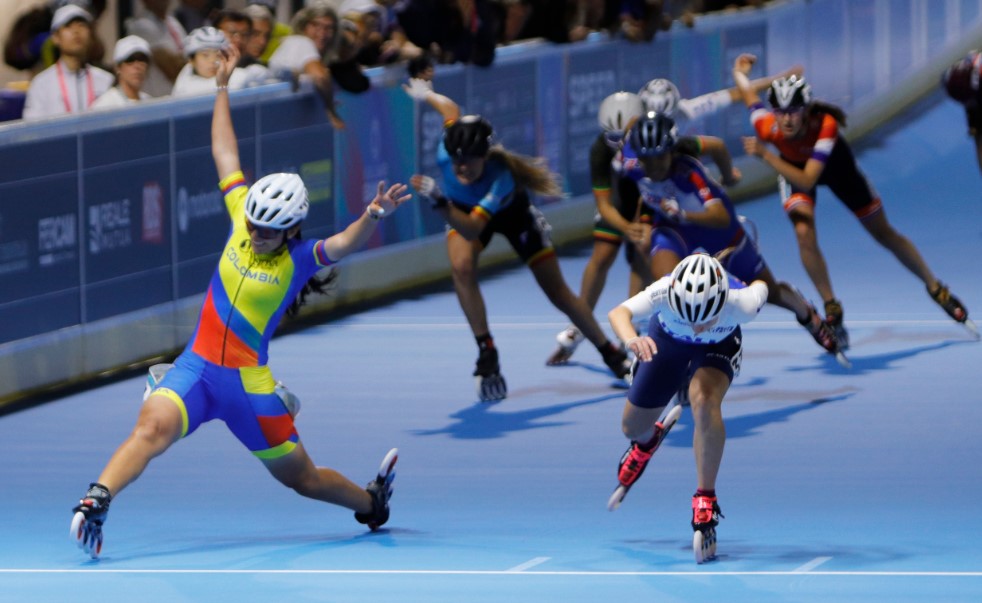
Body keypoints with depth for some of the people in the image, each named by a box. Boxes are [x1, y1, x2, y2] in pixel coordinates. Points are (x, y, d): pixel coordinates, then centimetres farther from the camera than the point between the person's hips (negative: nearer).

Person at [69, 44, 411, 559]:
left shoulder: (300, 260, -8)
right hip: (196, 366, 2)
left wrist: (373, 216, -49)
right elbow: (225, 153, 11)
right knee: (153, 426, -29)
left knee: (300, 477, 12)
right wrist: (223, 87, 14)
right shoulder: (243, 219, 2)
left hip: (248, 382, -2)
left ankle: (371, 502, 39)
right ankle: (96, 503, -43)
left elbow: (346, 243, -29)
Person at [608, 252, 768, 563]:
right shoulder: (665, 293, -43)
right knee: (632, 428, 11)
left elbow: (760, 288, -16)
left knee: (705, 400, -33)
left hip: (719, 345, -1)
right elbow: (618, 312, -59)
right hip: (667, 339, 2)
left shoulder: (740, 303, -41)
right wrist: (631, 338, -80)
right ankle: (648, 440, 52)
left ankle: (705, 503, -21)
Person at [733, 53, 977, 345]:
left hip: (833, 164, -1)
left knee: (884, 233, 9)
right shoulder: (767, 126, -36)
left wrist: (766, 155, -52)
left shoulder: (825, 124, -44)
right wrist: (739, 71, 8)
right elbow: (748, 92, -14)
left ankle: (936, 288, 27)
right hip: (793, 166, 1)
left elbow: (807, 180, -47)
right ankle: (831, 310, -9)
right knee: (804, 231, -24)